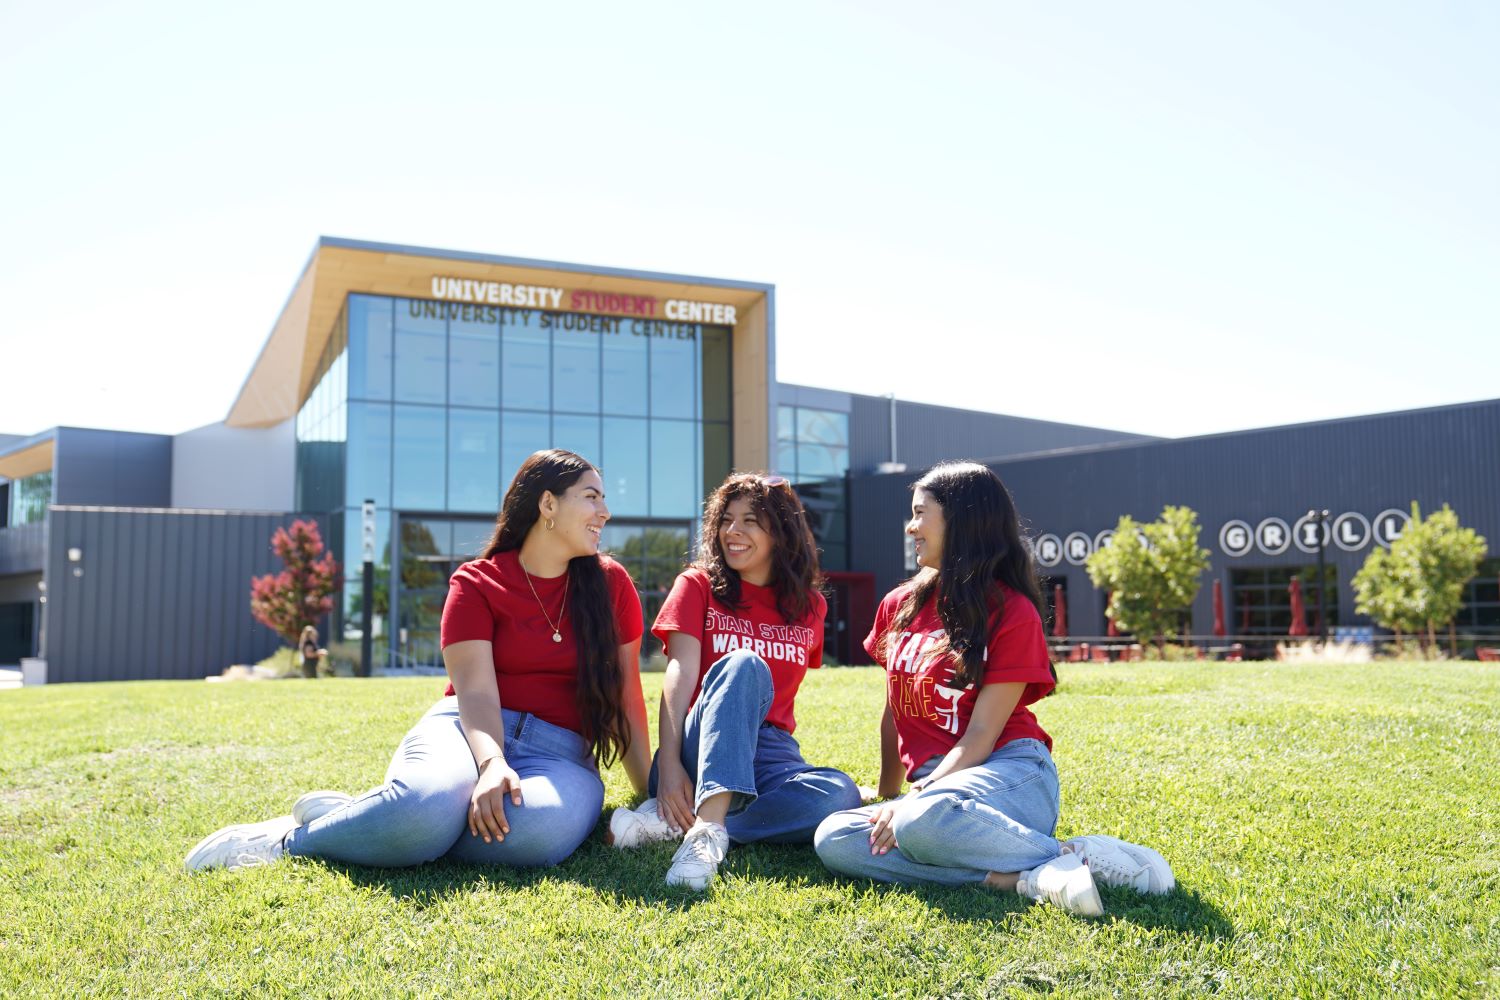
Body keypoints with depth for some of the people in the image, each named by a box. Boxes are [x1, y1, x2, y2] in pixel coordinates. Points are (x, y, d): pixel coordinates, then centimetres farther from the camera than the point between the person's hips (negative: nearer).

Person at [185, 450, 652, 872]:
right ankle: (290, 834, -9)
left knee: (542, 830, -38)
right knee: (425, 804, -41)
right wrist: (492, 764, -29)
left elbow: (625, 695, 10)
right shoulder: (475, 583, 3)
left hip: (559, 754, 2)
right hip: (471, 733, -2)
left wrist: (651, 791, 6)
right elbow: (476, 690, -10)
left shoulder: (610, 584, 9)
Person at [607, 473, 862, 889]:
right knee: (742, 664, -35)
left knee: (840, 794, -33)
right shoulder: (698, 586, 3)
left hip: (770, 751, 3)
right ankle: (707, 831, -49)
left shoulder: (810, 606, 12)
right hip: (702, 749, -3)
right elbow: (680, 675, -11)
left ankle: (675, 821, -31)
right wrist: (668, 767, -25)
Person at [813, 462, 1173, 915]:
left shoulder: (1012, 612, -4)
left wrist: (914, 799, -21)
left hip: (1008, 775, -6)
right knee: (833, 839, -24)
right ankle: (1016, 878, -29)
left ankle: (1074, 855, -22)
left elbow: (982, 733, -11)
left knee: (923, 819, -40)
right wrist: (887, 798, 19)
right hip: (932, 784, 6)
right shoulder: (899, 606, 14)